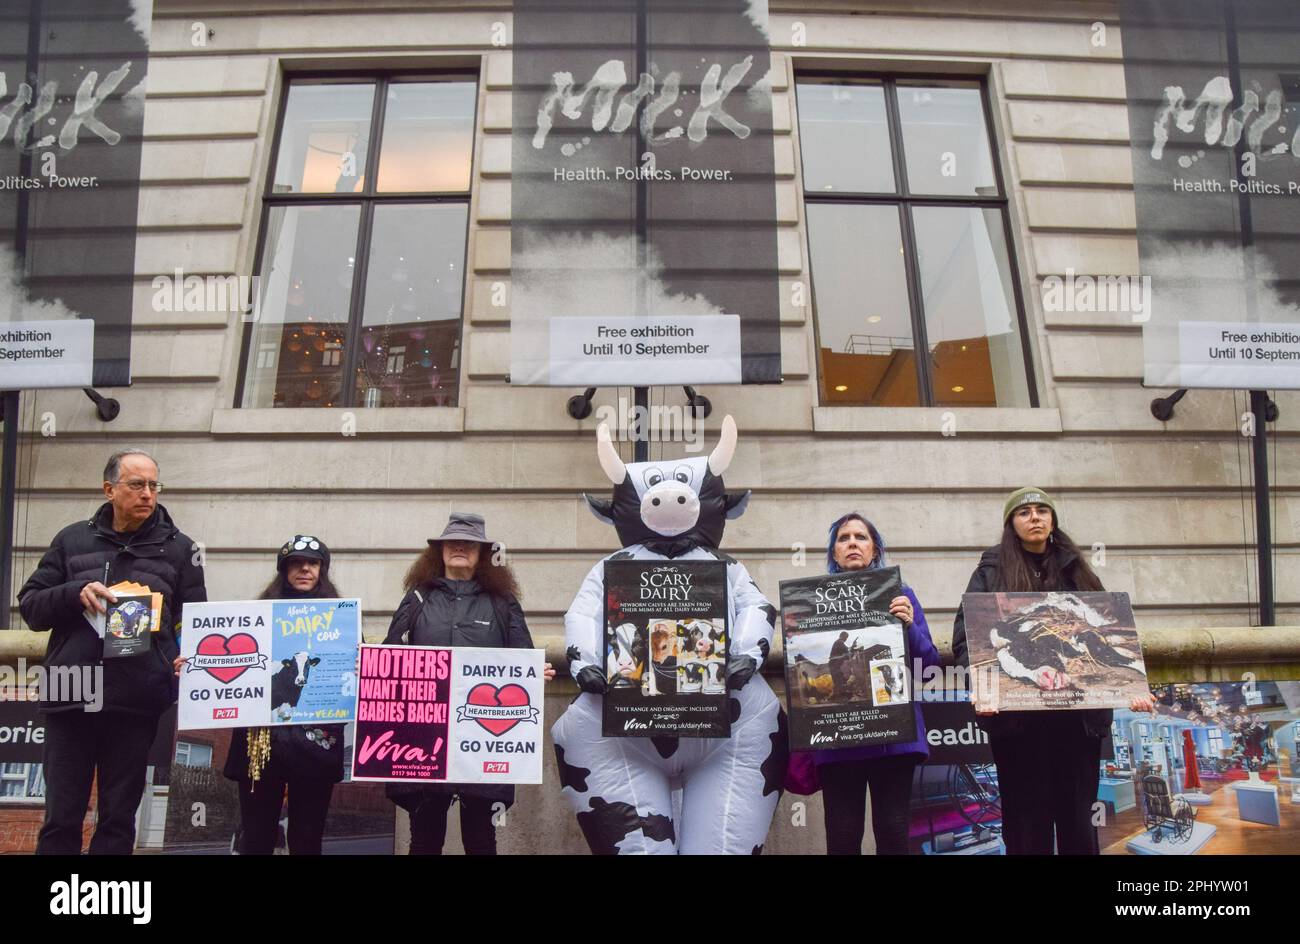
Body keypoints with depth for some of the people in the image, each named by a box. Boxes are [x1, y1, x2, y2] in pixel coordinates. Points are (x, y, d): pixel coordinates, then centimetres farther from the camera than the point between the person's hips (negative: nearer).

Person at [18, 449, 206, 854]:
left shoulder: (179, 548, 6)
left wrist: (184, 658, -13)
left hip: (136, 702, -1)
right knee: (61, 817, 7)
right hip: (71, 698, 1)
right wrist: (75, 593, -11)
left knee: (118, 818, 9)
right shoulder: (72, 540, 9)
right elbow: (30, 606, 8)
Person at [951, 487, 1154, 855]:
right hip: (1017, 714, -2)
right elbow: (967, 634, -4)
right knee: (1028, 822, 4)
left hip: (1078, 712, 3)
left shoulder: (1076, 570, 16)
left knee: (1078, 818, 8)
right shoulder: (992, 572, 6)